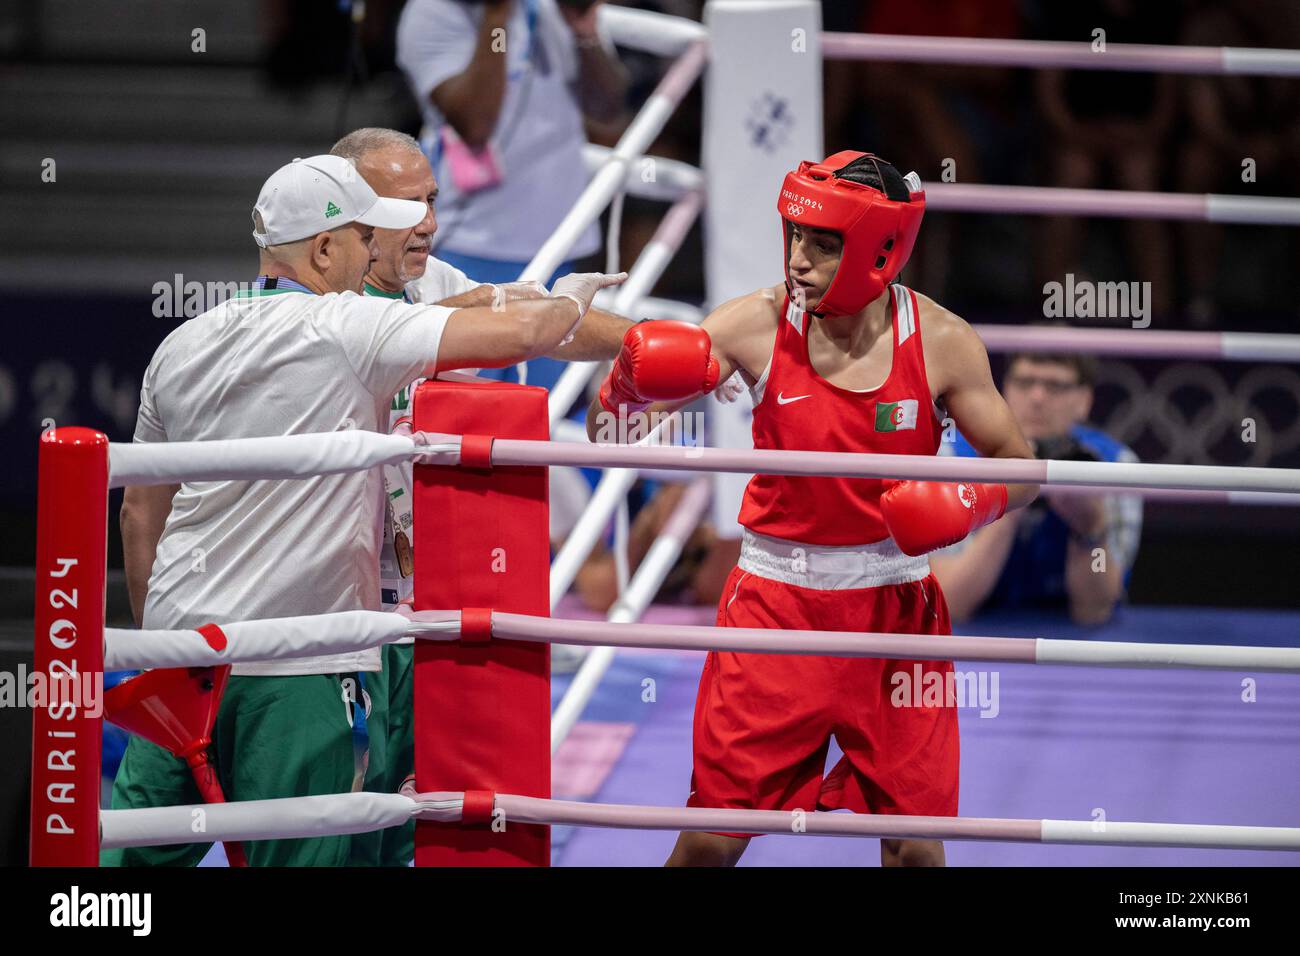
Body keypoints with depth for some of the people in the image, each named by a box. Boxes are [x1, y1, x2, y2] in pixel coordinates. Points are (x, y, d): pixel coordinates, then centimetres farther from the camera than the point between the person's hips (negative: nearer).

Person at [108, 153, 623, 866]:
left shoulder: (181, 346, 10)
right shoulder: (348, 327, -10)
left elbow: (140, 512, 17)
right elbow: (519, 334, -12)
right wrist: (568, 299, 11)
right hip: (296, 669, -6)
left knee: (139, 836, 10)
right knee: (293, 855, -2)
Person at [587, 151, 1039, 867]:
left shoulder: (940, 344, -10)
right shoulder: (757, 324, -11)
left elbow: (1019, 469, 1)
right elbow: (607, 432, -7)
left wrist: (967, 502, -20)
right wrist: (631, 380, -29)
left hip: (894, 606, 0)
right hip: (775, 601, 0)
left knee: (914, 844, 4)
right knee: (713, 837, 1)